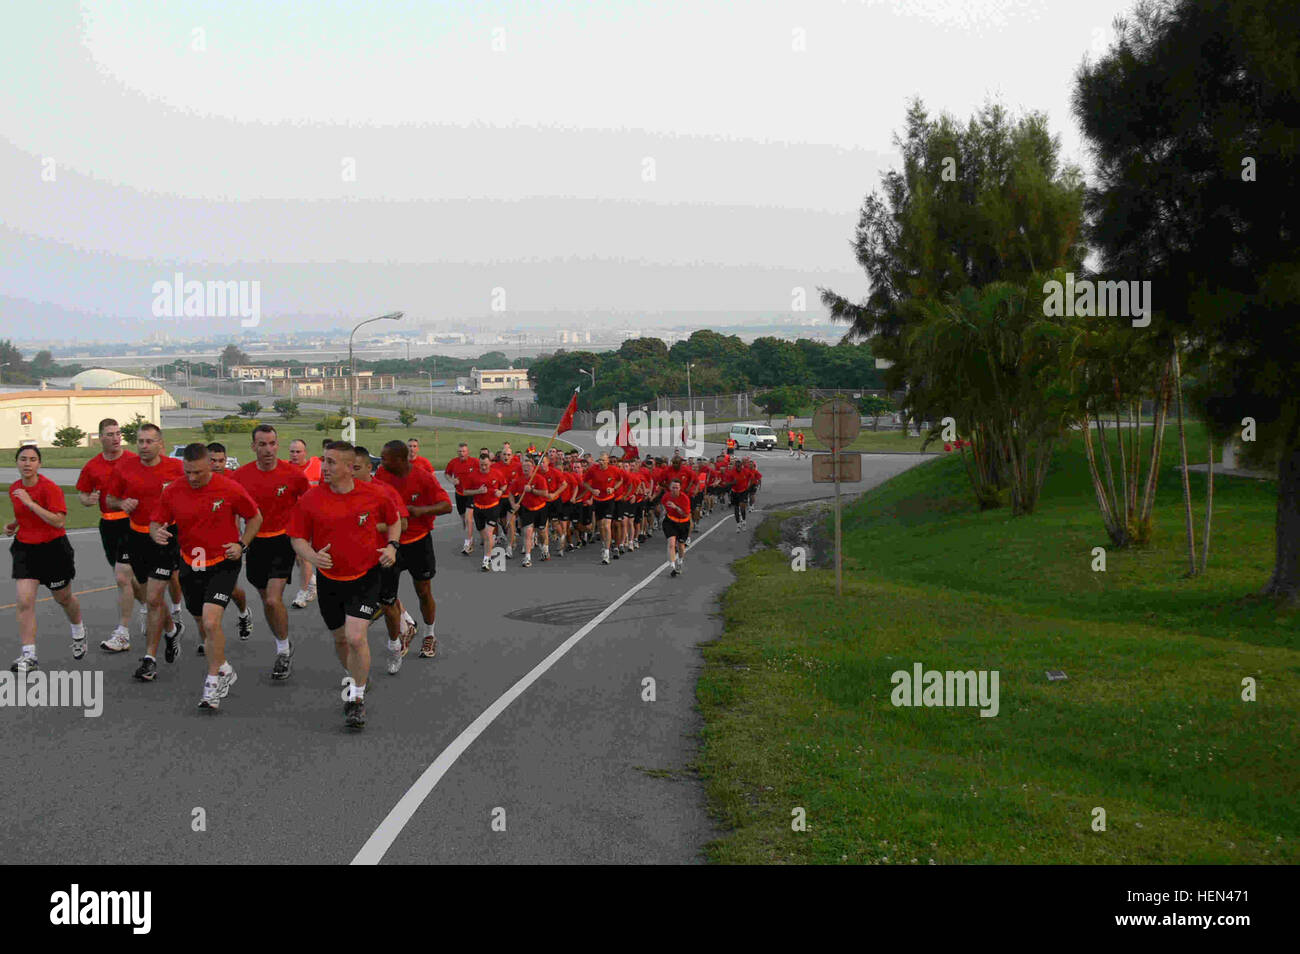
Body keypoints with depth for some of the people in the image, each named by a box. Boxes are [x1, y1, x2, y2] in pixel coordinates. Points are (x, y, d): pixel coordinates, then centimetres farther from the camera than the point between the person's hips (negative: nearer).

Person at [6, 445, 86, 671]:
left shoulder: (50, 488, -18)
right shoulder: (14, 489, 3)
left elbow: (59, 521, -28)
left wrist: (30, 503, -30)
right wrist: (13, 524, 1)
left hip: (53, 550, -4)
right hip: (25, 549, 4)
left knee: (63, 599, 15)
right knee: (25, 602, -11)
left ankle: (79, 633, 45)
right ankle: (28, 656, -10)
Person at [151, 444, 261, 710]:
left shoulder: (230, 489, -12)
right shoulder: (172, 491, -4)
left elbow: (255, 517, 2)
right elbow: (155, 522, 4)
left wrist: (242, 545, -10)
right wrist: (157, 533, -20)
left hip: (223, 564, -4)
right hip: (190, 566, 5)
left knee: (211, 622, -20)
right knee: (202, 626, 16)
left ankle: (213, 682, -5)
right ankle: (224, 670, 40)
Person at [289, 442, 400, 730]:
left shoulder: (372, 495, -9)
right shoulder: (310, 500, -8)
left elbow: (394, 519, 11)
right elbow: (298, 538, 0)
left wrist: (392, 546, -5)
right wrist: (312, 557, -20)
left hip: (365, 578, -2)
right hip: (329, 579, 3)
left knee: (356, 638, -16)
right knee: (340, 638, 16)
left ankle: (357, 699, 2)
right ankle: (354, 677, 47)